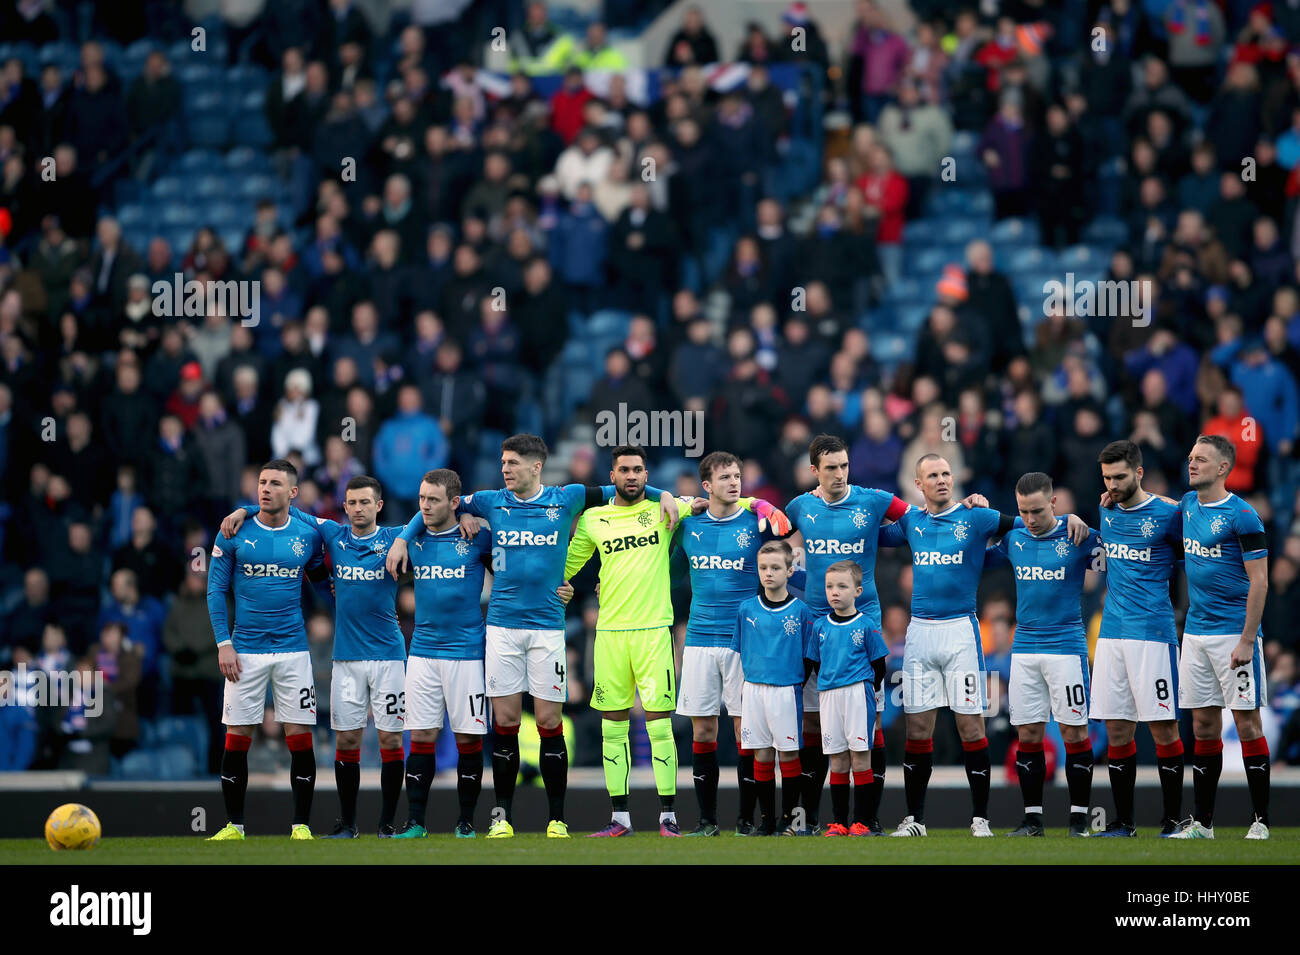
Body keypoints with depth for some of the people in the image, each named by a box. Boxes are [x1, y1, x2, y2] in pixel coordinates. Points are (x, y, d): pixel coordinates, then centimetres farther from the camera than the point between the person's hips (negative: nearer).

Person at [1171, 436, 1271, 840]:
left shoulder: (1242, 516, -11)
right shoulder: (1188, 504, 10)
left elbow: (1259, 582, -13)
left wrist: (1247, 640, -17)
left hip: (1233, 631, -7)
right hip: (1195, 632, 7)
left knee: (1247, 723, -4)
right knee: (1204, 726, 8)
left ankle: (1261, 821, 0)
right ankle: (1202, 822, 12)